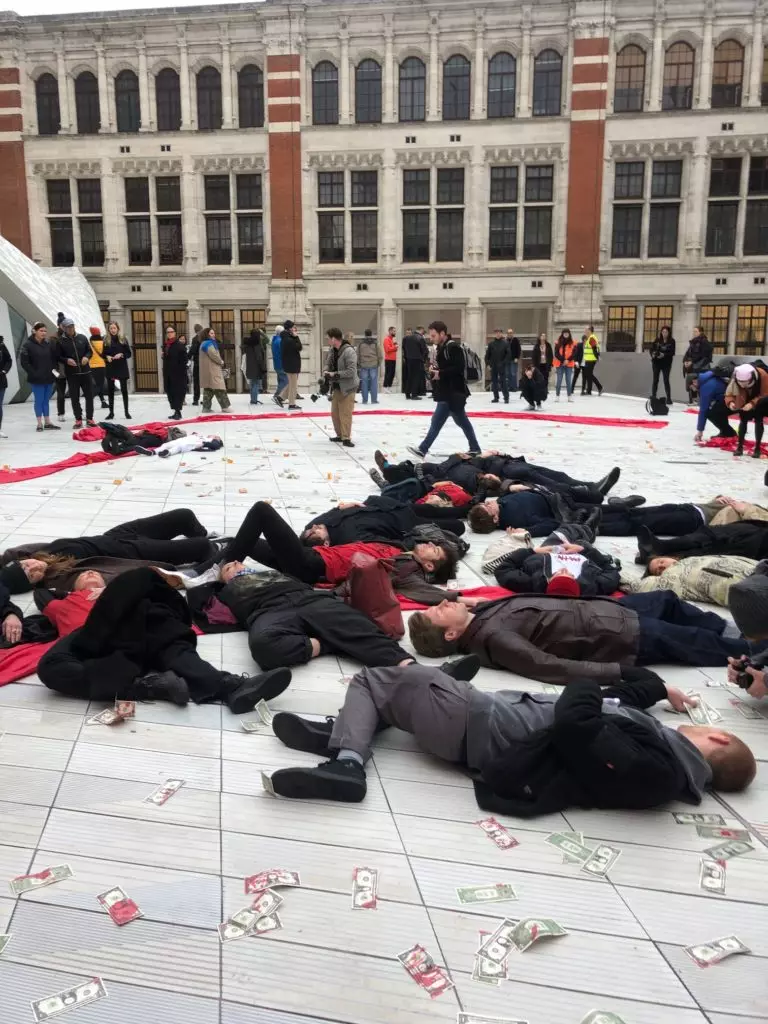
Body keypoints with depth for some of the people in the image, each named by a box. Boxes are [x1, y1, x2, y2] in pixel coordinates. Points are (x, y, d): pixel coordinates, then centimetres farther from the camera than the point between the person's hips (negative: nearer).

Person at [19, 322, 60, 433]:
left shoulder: (48, 344, 7)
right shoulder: (28, 345, -8)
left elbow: (55, 357, 15)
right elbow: (23, 361, -12)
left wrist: (55, 369, 0)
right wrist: (33, 373, -16)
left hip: (49, 377, 5)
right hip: (36, 378, -5)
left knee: (46, 400, 12)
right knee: (39, 400, 1)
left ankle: (47, 423, 18)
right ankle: (40, 424, 9)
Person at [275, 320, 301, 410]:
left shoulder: (285, 338, 11)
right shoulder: (289, 340, -21)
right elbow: (299, 347, -20)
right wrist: (296, 337, -14)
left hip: (289, 364, 10)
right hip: (292, 365, -10)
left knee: (291, 383, 21)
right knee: (293, 384, 1)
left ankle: (280, 397, 18)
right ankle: (292, 404, 9)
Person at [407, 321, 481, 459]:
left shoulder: (453, 347, -15)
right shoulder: (442, 347, 16)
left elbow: (459, 368, -24)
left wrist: (440, 373, -21)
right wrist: (434, 371, 5)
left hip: (453, 393, -10)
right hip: (448, 393, 10)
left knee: (437, 422, -9)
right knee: (462, 421, 14)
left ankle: (423, 449, -7)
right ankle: (474, 449, 21)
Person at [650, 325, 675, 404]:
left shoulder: (671, 341, -4)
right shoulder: (657, 340, 2)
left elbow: (672, 352, -10)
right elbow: (652, 349, 3)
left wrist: (664, 355, -25)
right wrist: (653, 354, -18)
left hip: (666, 363, -2)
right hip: (656, 362, 2)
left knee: (666, 380, -2)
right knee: (655, 380, 4)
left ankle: (669, 398, 4)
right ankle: (653, 397, 10)